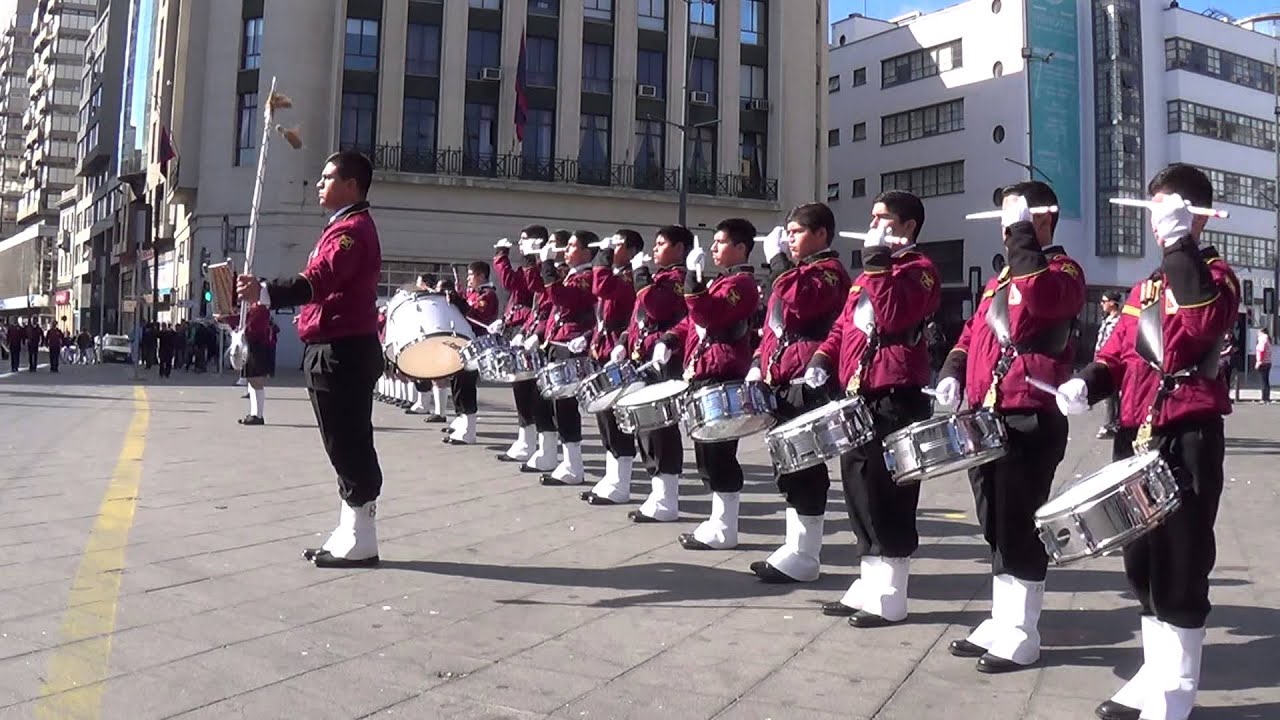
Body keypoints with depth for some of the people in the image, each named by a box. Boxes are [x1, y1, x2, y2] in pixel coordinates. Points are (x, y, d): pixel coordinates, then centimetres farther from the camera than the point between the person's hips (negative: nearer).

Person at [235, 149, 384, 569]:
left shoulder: (352, 228, -13)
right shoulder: (346, 227, 21)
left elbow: (320, 280, -30)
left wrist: (266, 292, -39)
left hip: (341, 353, -11)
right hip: (339, 351, 11)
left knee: (349, 447, -6)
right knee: (347, 446, 13)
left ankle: (359, 542, 1)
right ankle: (351, 535, 21)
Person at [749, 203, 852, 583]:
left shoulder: (828, 271, -8)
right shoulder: (799, 271, 22)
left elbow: (795, 306, -26)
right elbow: (776, 326, 25)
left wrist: (778, 261, -16)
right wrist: (759, 363, 12)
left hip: (806, 388, -10)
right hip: (783, 385, 10)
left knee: (804, 469, -5)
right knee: (789, 468, 14)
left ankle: (804, 557, 2)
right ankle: (796, 547, 22)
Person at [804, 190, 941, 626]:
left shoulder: (919, 269, -6)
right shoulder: (870, 272, 21)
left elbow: (893, 316, -23)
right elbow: (844, 326, 22)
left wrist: (877, 263, -20)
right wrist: (822, 361, 6)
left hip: (896, 399, -9)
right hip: (858, 397, 9)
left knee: (888, 496, -4)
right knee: (860, 491, 12)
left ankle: (890, 598, 5)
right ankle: (870, 585, 23)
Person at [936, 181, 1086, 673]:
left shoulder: (1062, 269, -6)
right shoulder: (1002, 276, 20)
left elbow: (1039, 298, -29)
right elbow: (974, 330, 24)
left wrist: (1022, 233, -20)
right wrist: (954, 371, 6)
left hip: (1030, 422, -8)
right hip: (988, 418, 9)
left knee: (1018, 528, -3)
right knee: (996, 527, 14)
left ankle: (1020, 639, 8)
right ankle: (1001, 624, 26)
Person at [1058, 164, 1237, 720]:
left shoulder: (1215, 276, -3)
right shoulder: (1144, 287, 18)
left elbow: (1204, 324, -26)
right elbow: (1117, 355, 18)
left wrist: (1180, 244, -23)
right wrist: (1086, 384, -3)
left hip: (1189, 440, -7)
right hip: (1138, 437, 7)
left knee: (1178, 567, -2)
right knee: (1142, 563, 13)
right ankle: (1156, 673, 27)